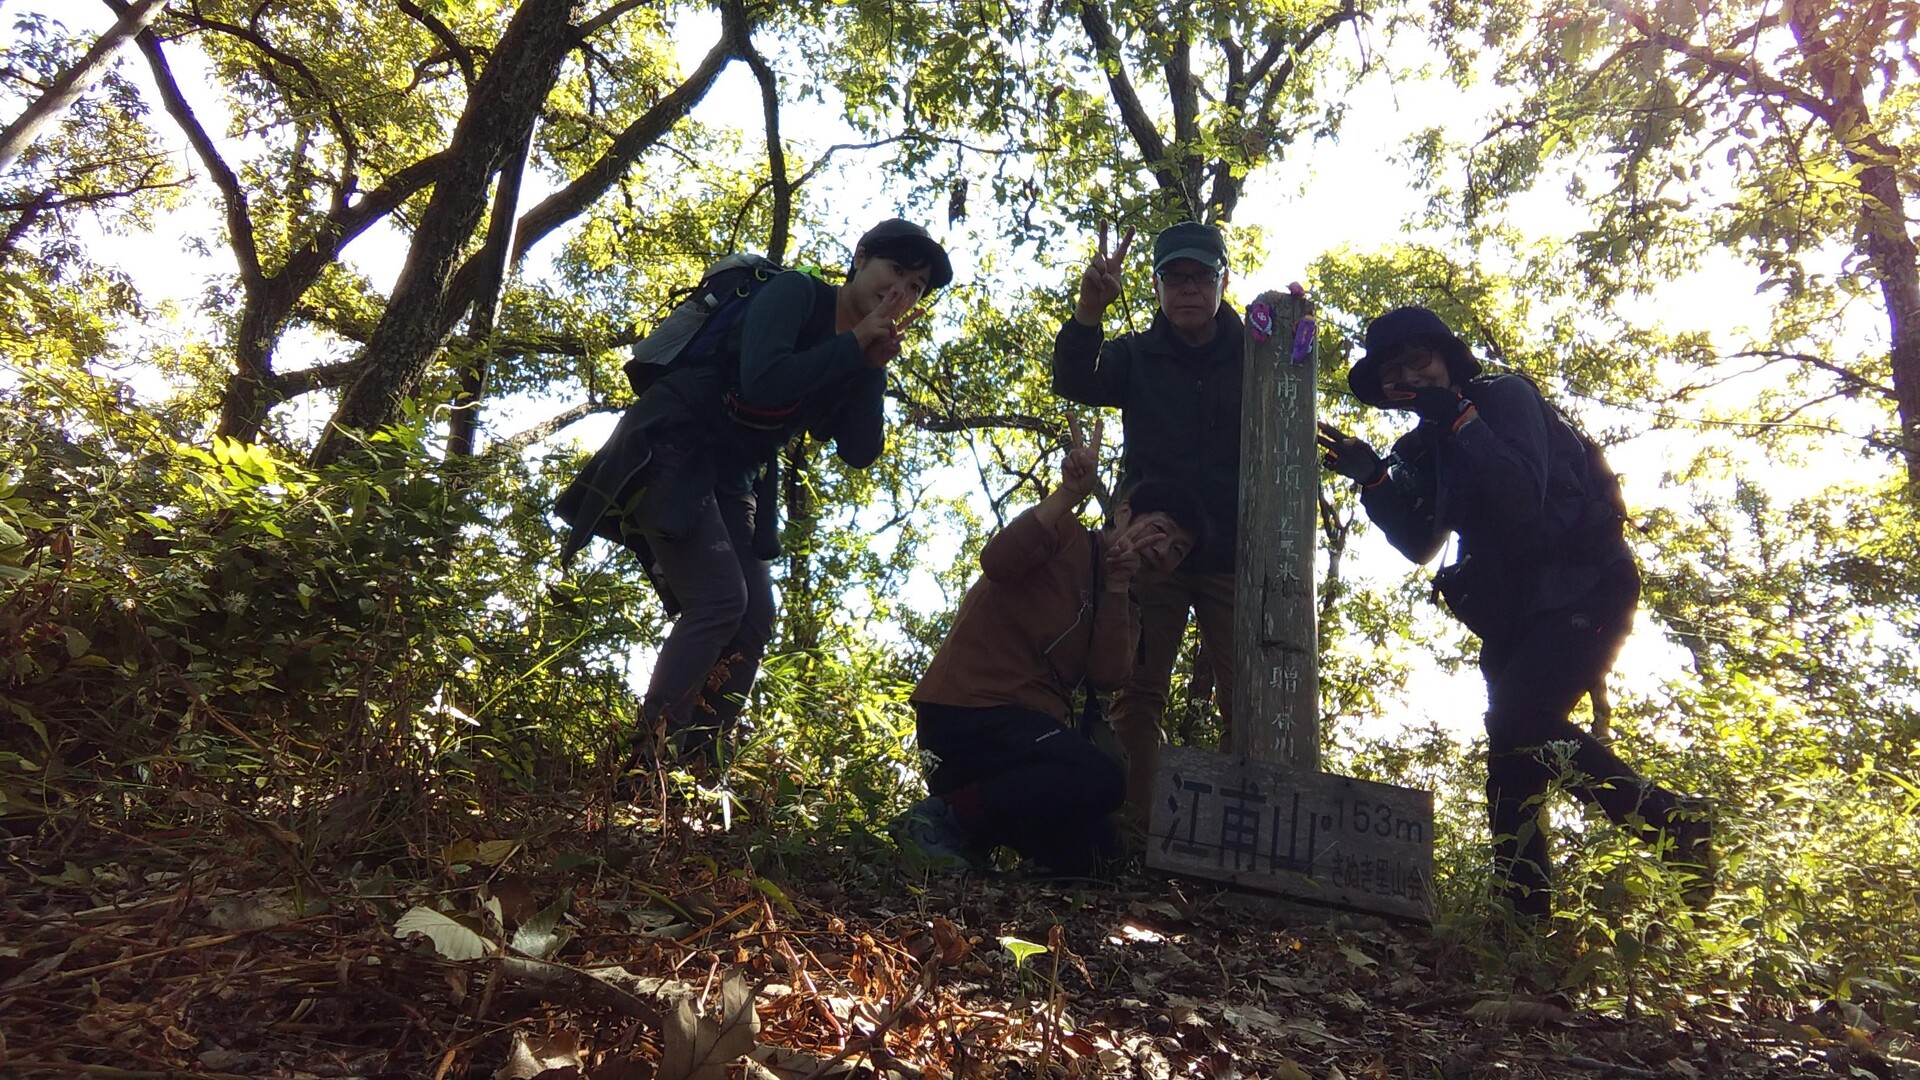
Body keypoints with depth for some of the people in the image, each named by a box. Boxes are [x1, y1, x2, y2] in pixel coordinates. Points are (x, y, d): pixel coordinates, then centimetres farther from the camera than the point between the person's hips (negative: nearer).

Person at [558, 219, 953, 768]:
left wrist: (873, 366, -7)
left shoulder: (856, 356, 11)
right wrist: (853, 344, -16)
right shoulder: (796, 293, -9)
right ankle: (649, 763, -16)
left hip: (731, 479, 8)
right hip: (670, 451, -8)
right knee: (720, 597, -20)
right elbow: (762, 382, -26)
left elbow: (860, 452, 2)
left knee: (755, 616, -2)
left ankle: (695, 766, 2)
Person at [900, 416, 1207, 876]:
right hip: (968, 705, -9)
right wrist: (1069, 494, -28)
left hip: (1027, 724, 9)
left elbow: (1107, 676, -4)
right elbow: (996, 562, -24)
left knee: (1088, 853, 7)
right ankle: (945, 815, -16)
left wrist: (1115, 586, -9)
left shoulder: (1124, 612, 19)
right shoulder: (1066, 538, -2)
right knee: (1101, 781, -26)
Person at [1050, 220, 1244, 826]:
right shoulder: (1137, 356, 9)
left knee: (1246, 701, -4)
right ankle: (1133, 827, -1)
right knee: (1139, 694, -3)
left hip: (1231, 555, 0)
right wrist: (1088, 310, -30)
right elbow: (1074, 384, -10)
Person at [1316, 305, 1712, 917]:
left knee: (1521, 718, -23)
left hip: (1583, 585, -8)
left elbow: (1523, 499, -23)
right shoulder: (1425, 447, 11)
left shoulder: (1506, 398, -8)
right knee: (1512, 742, 4)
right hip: (1514, 603, 8)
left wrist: (1460, 418, -25)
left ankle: (1678, 827, -7)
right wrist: (1373, 479, -3)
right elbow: (1419, 545, 8)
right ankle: (1522, 907, 10)